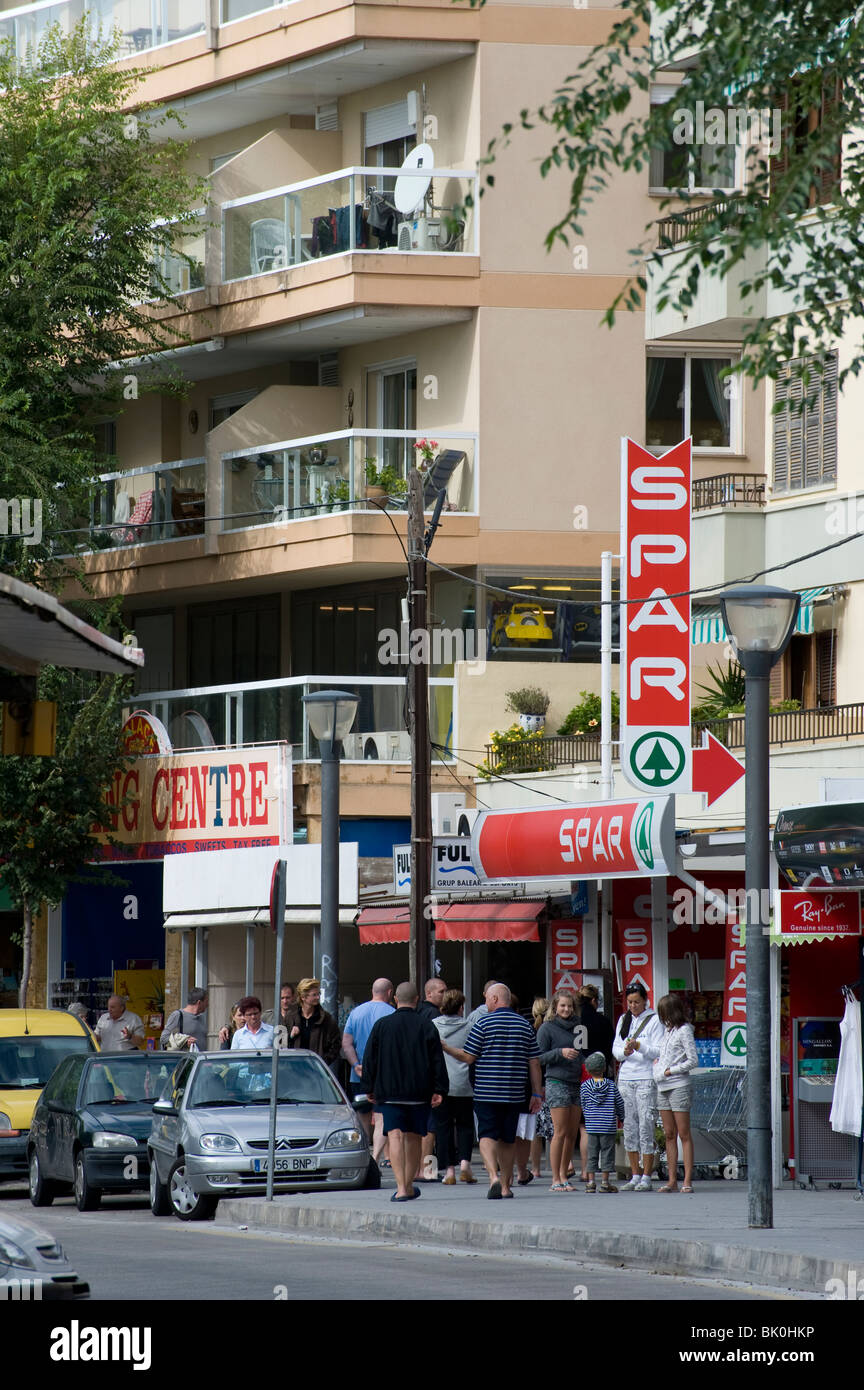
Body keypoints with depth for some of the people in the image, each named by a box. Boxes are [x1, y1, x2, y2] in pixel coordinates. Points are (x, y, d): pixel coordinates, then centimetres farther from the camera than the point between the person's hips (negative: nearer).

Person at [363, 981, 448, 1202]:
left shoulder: (381, 1025, 2)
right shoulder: (427, 1027, 2)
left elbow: (369, 1059, 4)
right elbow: (437, 1061, 0)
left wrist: (371, 1089, 13)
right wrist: (439, 1090, 3)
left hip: (389, 1092, -1)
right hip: (419, 1093, 1)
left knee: (396, 1136, -7)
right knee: (414, 1138, 13)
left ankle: (401, 1188, -20)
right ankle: (408, 1187, 23)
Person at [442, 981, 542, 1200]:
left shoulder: (483, 1023, -5)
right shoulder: (524, 1025, 7)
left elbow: (467, 1057, -4)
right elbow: (534, 1063, 7)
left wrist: (444, 1048, 10)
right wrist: (536, 1094, 12)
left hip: (487, 1092, -4)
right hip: (514, 1093, 4)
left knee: (487, 1136, -4)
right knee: (508, 1139, 13)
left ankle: (494, 1176, -25)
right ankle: (506, 1186, 17)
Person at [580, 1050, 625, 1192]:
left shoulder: (585, 1086, 0)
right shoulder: (611, 1086, -2)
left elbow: (583, 1106, 7)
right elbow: (620, 1104, 4)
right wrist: (621, 1117, 22)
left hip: (591, 1126, 1)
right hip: (609, 1126, -1)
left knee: (592, 1154, 7)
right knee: (607, 1152, 4)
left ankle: (591, 1181, 5)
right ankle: (605, 1182, 3)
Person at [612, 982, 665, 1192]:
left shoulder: (654, 1020, -2)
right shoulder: (623, 1020, 15)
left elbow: (659, 1052, -8)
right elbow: (615, 1050, 12)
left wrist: (639, 1046, -22)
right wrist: (624, 1051, -10)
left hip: (647, 1079, -5)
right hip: (625, 1078, 5)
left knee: (646, 1127, -7)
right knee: (629, 1127, 5)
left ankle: (646, 1178, -5)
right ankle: (634, 1176, 11)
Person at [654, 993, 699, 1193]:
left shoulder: (684, 1030, -7)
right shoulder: (668, 1030, 16)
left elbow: (693, 1060, -12)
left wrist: (670, 1070, -11)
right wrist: (658, 1063, 8)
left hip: (679, 1085, -8)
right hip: (663, 1087, 8)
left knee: (684, 1134, -6)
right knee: (669, 1135, 6)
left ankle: (687, 1181, -8)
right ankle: (672, 1181, 6)